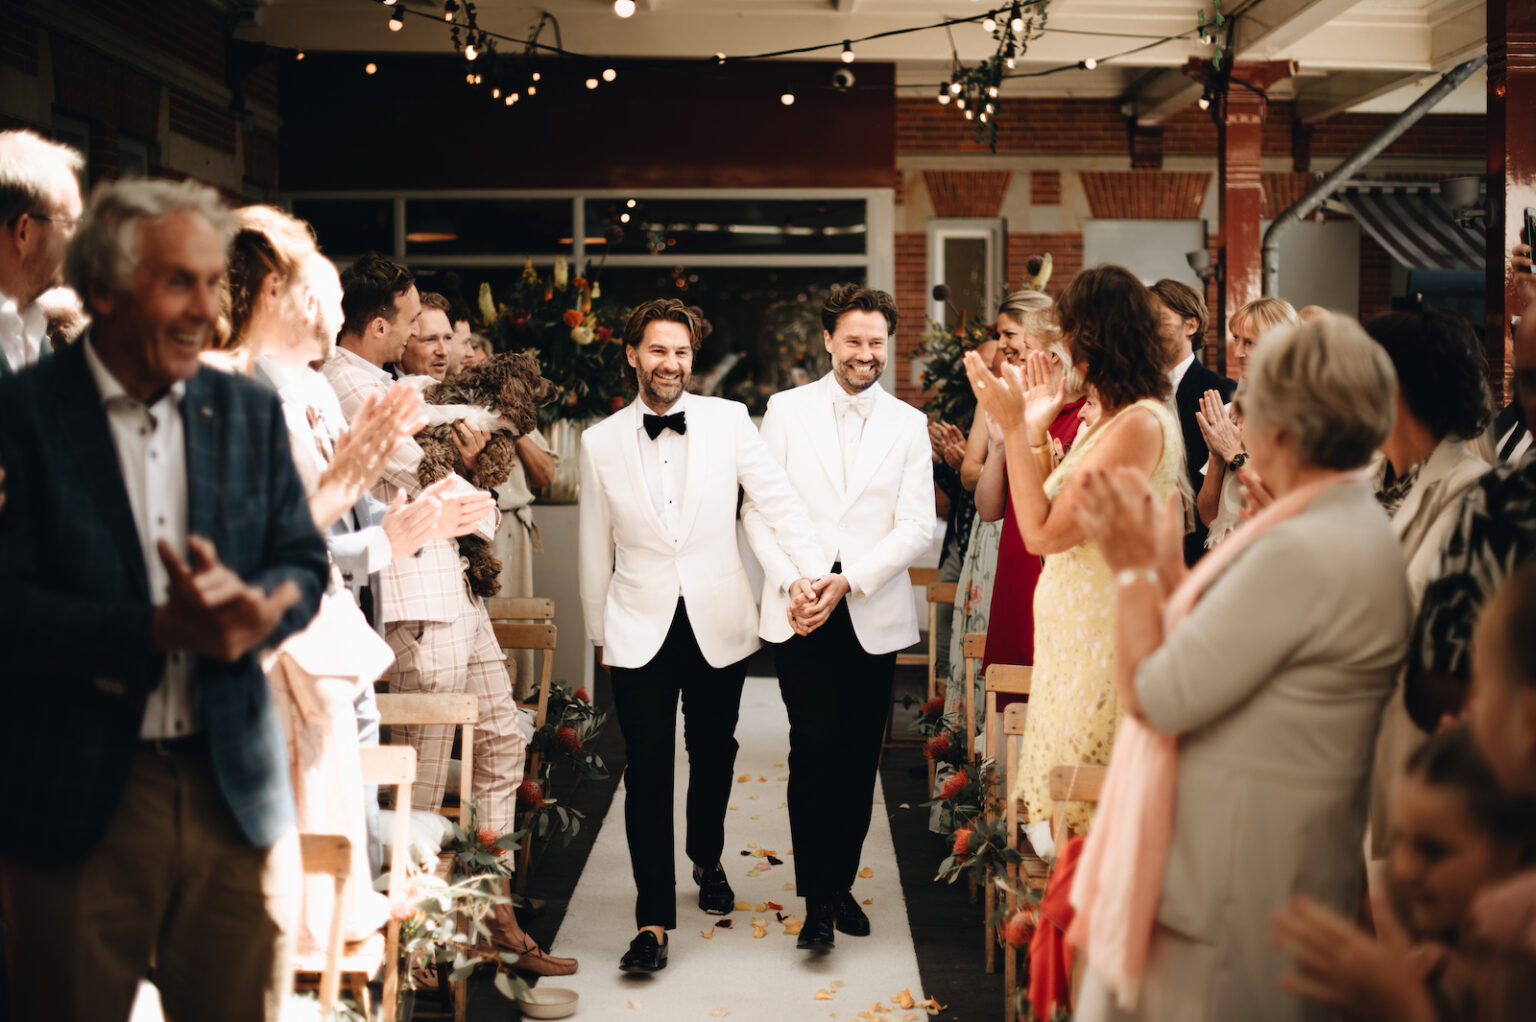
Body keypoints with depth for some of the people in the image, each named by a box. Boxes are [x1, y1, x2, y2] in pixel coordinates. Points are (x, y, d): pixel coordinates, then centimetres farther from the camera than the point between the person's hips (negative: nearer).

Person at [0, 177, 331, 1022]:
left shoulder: (250, 413, 8)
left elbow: (304, 565, 8)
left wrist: (252, 608, -15)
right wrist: (161, 629, -23)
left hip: (236, 791, 4)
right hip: (76, 799, -3)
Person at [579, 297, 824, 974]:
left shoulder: (728, 421, 0)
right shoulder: (601, 443, 2)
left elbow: (777, 499, -5)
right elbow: (595, 548, 9)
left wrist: (805, 569, -20)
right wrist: (599, 633, 14)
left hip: (718, 623, 1)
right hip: (641, 630, -1)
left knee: (713, 754, 15)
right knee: (647, 769, -4)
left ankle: (707, 861, 42)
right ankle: (654, 919, 2)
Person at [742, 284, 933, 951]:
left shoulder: (908, 424, 8)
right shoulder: (786, 410, 7)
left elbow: (917, 527, 0)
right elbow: (757, 508, 3)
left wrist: (848, 583, -12)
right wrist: (792, 582, -11)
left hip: (873, 613, 2)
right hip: (799, 612, -1)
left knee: (859, 756, 5)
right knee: (816, 745, -12)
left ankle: (841, 883, 22)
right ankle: (817, 898, -3)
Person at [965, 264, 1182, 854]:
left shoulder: (1140, 425, -20)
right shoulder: (1106, 417, 11)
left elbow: (1043, 533, -21)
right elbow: (1049, 515, 11)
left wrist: (1012, 424, -17)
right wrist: (1036, 429, 11)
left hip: (1103, 637, -10)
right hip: (1074, 626, 10)